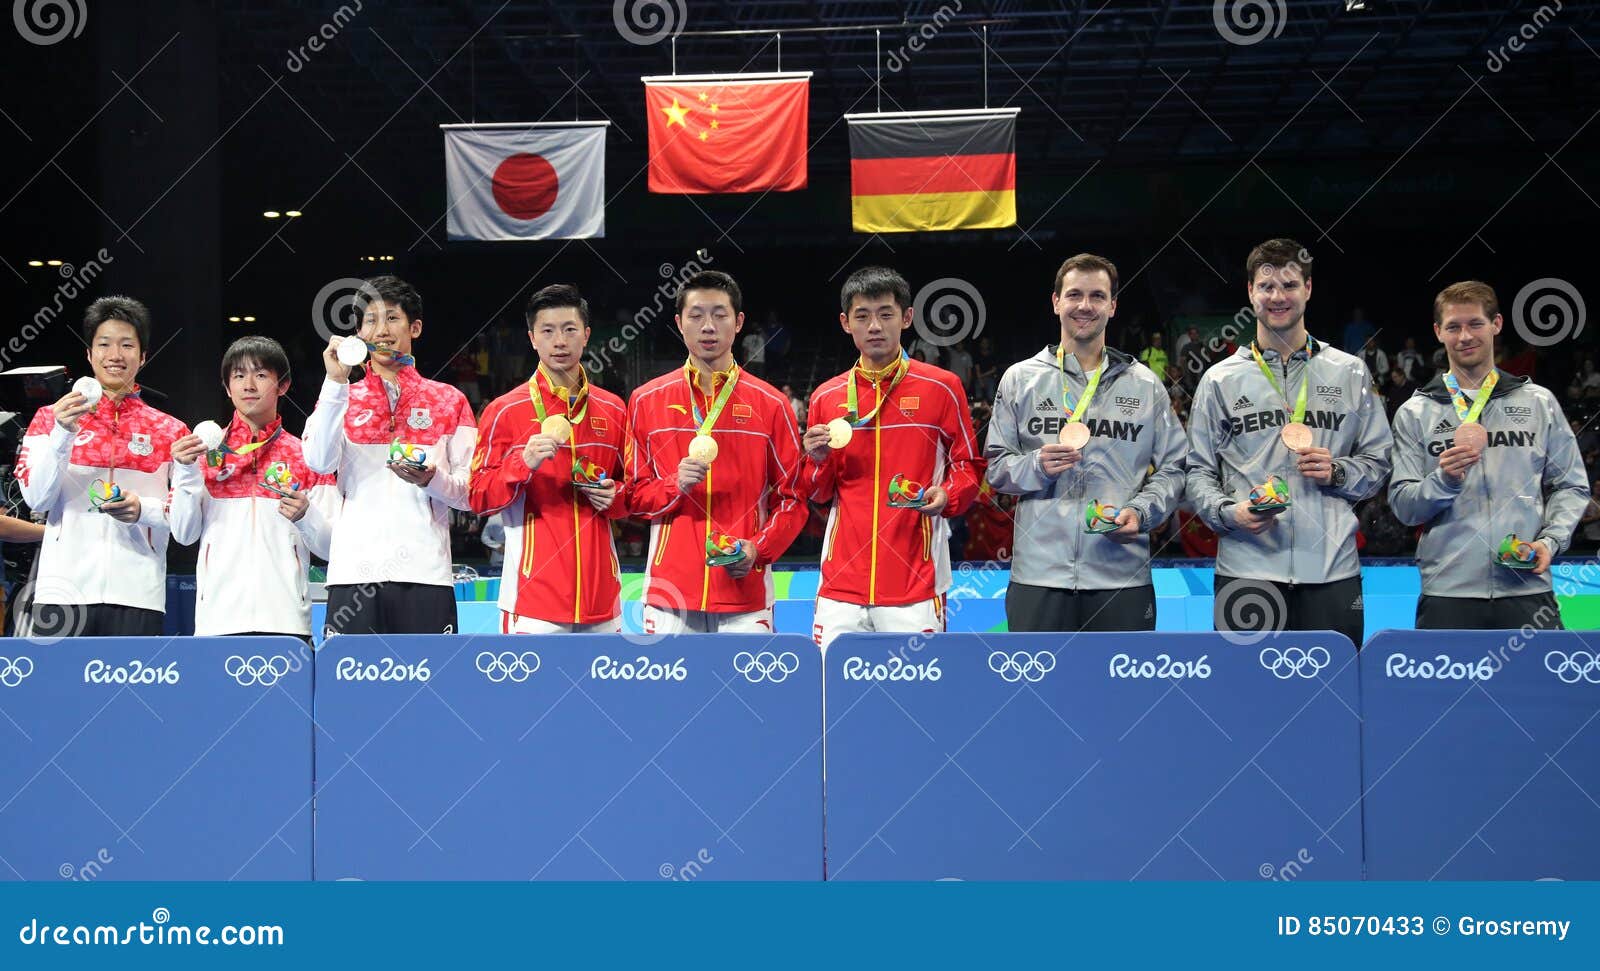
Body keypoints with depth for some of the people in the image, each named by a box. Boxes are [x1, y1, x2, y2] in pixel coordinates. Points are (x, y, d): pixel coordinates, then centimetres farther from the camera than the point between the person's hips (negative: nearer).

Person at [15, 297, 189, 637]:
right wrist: (63, 433, -10)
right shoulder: (50, 418, 12)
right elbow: (36, 499, 2)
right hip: (63, 592, 0)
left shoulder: (170, 431, 12)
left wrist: (143, 510, -11)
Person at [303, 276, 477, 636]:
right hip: (355, 570, 0)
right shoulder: (341, 399, 16)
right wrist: (336, 383, -8)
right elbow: (319, 462, -3)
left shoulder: (449, 401, 14)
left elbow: (471, 492, 9)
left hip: (425, 573, 0)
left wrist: (432, 479, -12)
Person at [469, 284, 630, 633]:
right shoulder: (506, 410, 0)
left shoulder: (613, 410, 12)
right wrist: (524, 463, -20)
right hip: (535, 596, -4)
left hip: (601, 592, 4)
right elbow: (479, 497, -4)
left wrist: (614, 497, 0)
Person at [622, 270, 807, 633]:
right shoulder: (646, 401, 8)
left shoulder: (770, 405, 6)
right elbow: (632, 496, 10)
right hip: (670, 593, 0)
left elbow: (792, 498, 7)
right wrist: (675, 485, -11)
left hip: (746, 591, 0)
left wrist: (759, 548, -9)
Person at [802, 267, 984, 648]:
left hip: (916, 584, -2)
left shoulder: (941, 388, 3)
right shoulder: (826, 398, 11)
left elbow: (969, 466, 9)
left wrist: (948, 496, -11)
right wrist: (819, 462, -4)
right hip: (841, 584, 3)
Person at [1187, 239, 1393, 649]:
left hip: (1331, 569, 1)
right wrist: (1229, 512, -11)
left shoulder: (1350, 373, 13)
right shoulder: (1220, 379, 10)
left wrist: (1338, 473, -6)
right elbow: (1199, 472, 8)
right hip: (1247, 570, -1)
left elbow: (1377, 463, 14)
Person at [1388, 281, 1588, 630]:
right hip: (1447, 595, 0)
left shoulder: (1539, 402, 12)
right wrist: (1444, 479, -15)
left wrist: (1550, 541, -4)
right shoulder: (1415, 414, 9)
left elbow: (1571, 487, 13)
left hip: (1527, 591, 1)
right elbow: (1402, 506, 4)